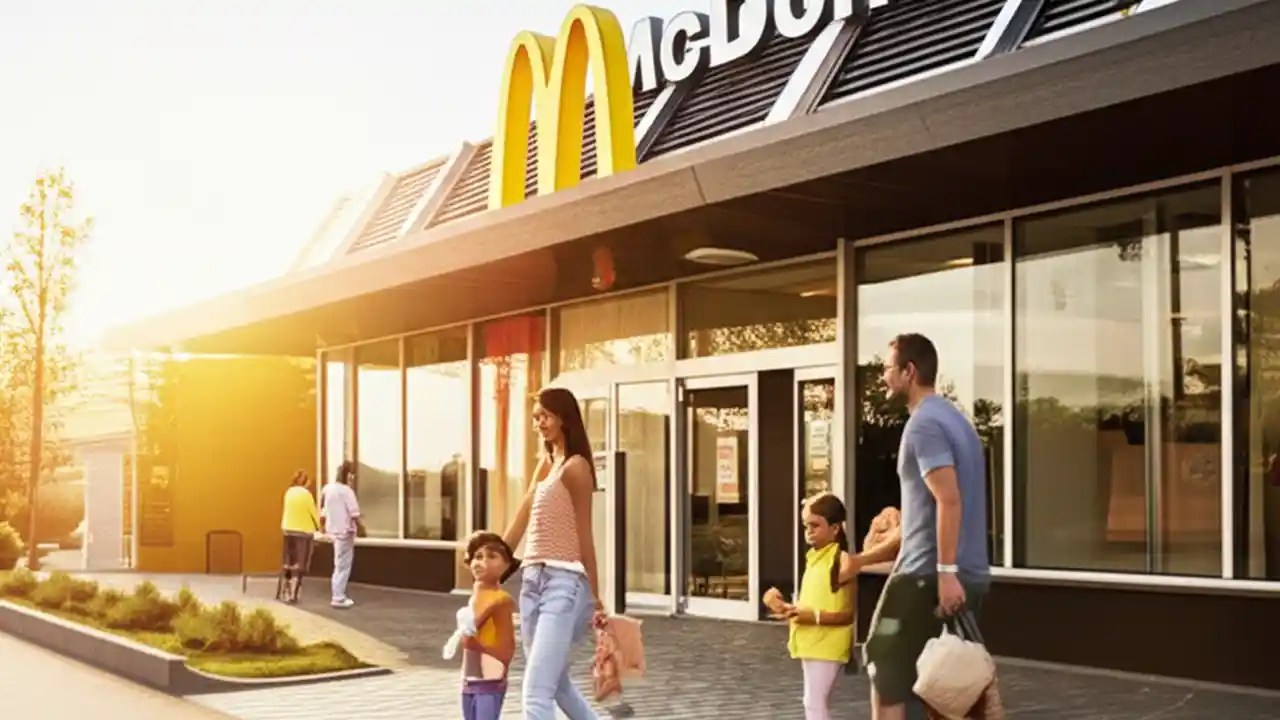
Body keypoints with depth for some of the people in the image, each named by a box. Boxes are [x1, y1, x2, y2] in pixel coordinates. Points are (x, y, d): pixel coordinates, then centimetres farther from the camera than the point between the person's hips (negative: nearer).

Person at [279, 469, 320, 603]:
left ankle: (287, 593, 15)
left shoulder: (289, 492, 4)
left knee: (289, 564, 13)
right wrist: (320, 527, 8)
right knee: (299, 564, 0)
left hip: (289, 530, 5)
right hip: (304, 531, -5)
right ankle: (293, 594, -5)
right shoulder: (306, 493, -11)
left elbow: (287, 511, 9)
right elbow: (314, 512, -5)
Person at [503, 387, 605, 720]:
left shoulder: (575, 467, -7)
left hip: (564, 583, -9)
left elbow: (584, 536, -8)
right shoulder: (546, 464, 18)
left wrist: (595, 598, -6)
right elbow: (519, 524, 19)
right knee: (556, 684, 19)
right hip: (533, 581, 9)